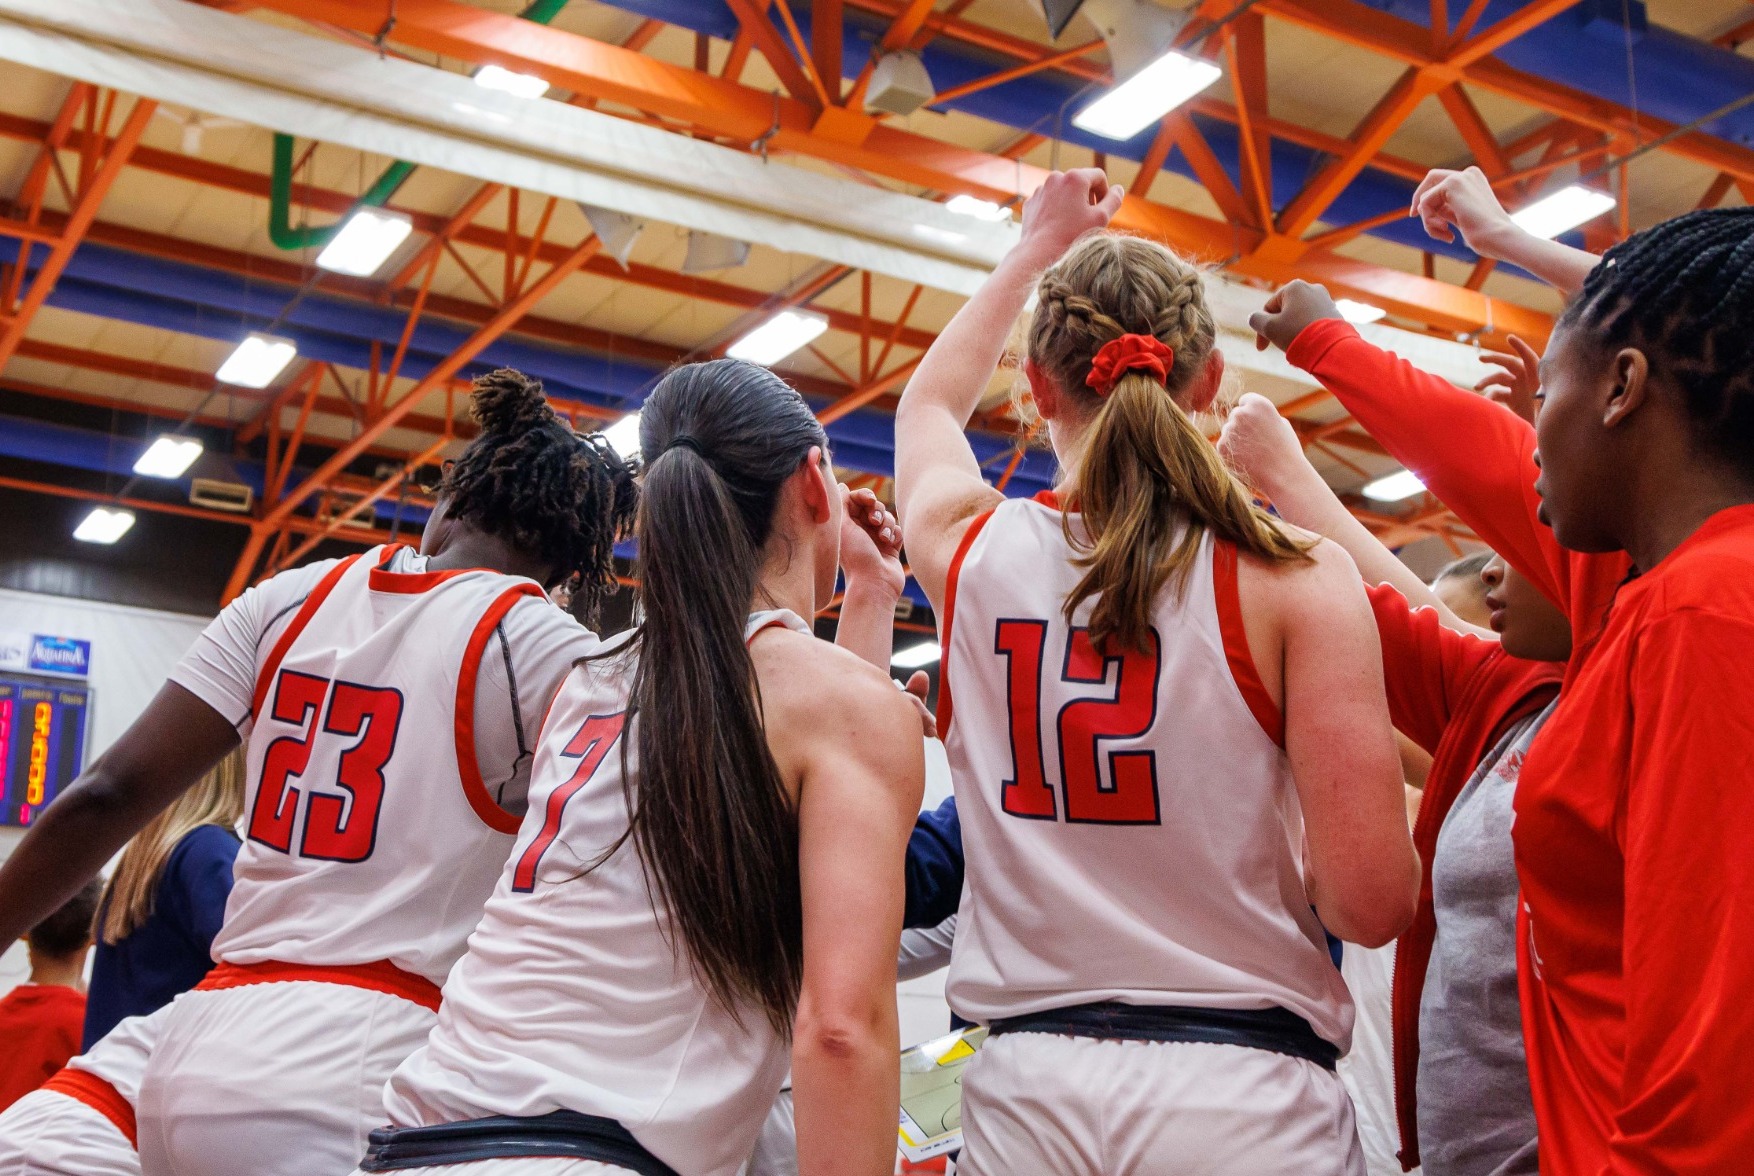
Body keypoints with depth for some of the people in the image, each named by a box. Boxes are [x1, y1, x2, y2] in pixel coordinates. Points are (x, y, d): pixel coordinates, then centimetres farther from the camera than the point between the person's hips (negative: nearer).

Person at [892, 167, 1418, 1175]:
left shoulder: (968, 550, 0)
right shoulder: (1294, 580, -9)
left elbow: (929, 406, 25)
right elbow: (1374, 899, -12)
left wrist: (1039, 249, 37)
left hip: (1027, 1090, 3)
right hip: (1244, 1092, -2)